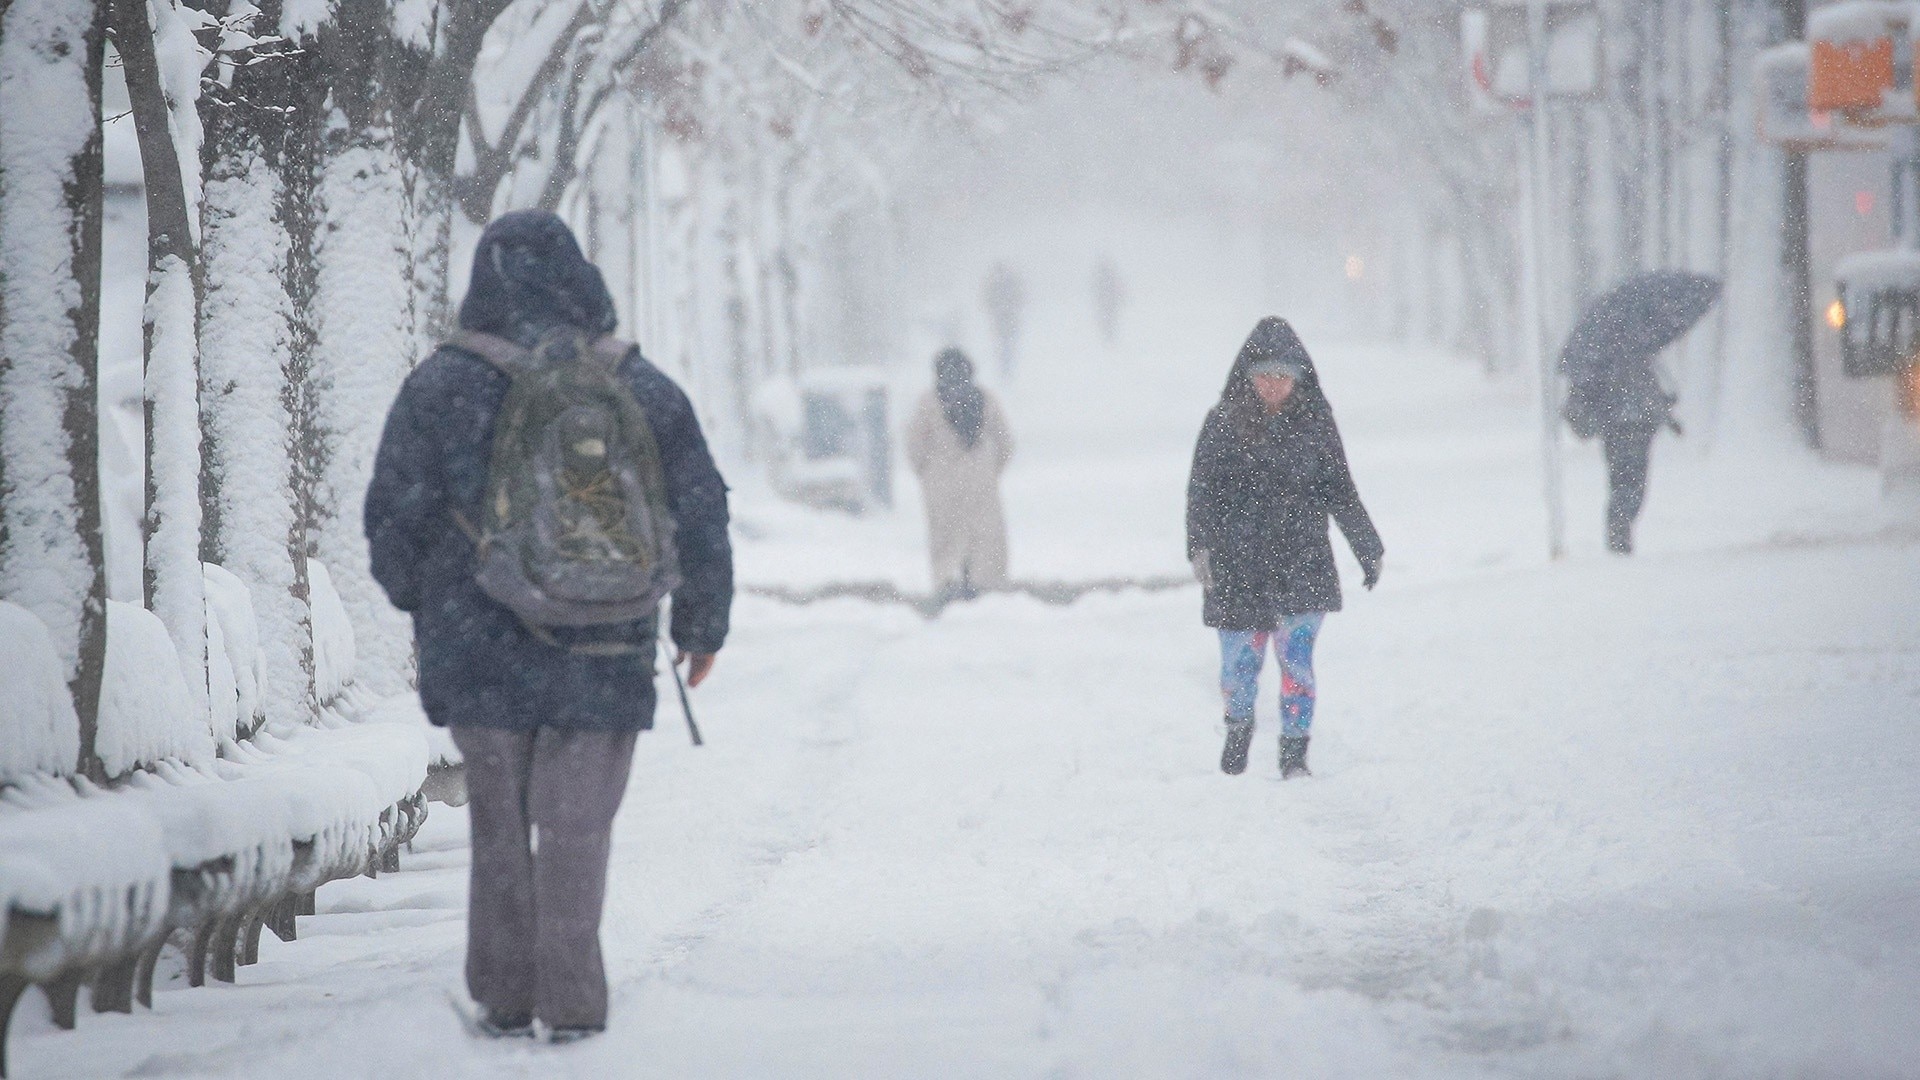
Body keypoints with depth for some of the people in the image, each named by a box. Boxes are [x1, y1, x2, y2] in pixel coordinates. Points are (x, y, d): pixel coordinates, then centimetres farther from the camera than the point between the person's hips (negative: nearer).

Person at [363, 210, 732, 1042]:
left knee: (499, 818, 13)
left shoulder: (442, 387, -5)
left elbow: (394, 515, -3)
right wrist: (702, 624, 19)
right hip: (605, 653, 1)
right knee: (575, 821, 8)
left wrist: (416, 599, 17)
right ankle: (571, 1002, 4)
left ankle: (505, 996, 16)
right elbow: (701, 513, 6)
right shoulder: (639, 388, 1)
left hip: (479, 651, 0)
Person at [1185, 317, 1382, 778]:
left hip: (1301, 563, 0)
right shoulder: (1223, 423, 1)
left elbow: (1340, 492, 13)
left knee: (1296, 658, -9)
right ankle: (1239, 727, 32)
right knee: (1240, 662, 3)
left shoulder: (1315, 421, 5)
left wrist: (1368, 548, 15)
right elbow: (1202, 492, -1)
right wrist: (1200, 546, -15)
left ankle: (1294, 752, 0)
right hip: (1238, 564, 0)